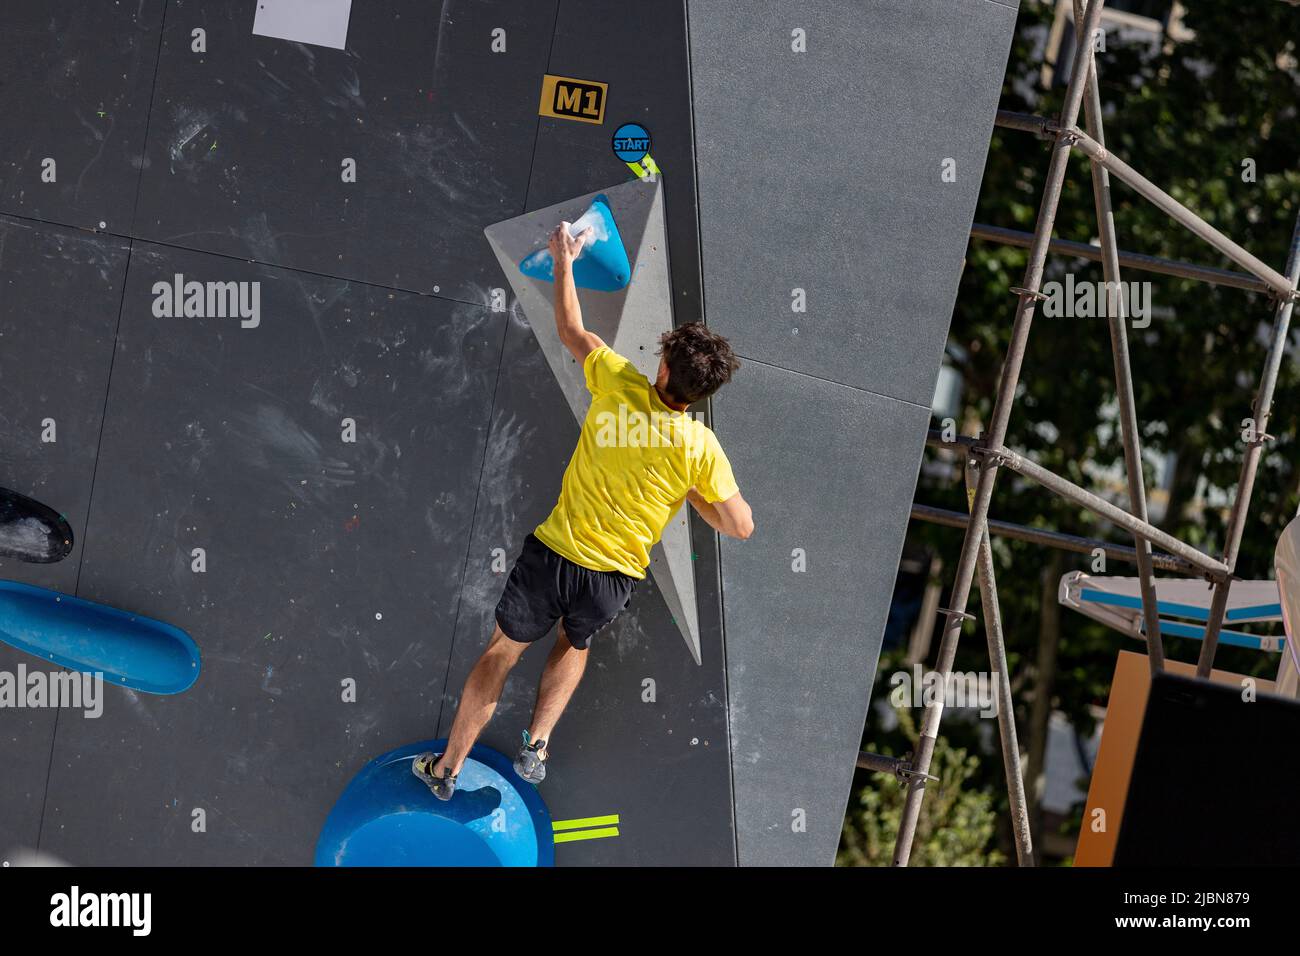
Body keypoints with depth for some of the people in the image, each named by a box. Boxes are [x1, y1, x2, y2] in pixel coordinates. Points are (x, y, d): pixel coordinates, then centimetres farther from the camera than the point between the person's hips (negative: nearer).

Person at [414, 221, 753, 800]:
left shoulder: (620, 387, -12)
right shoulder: (700, 447, -13)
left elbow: (572, 331, 6)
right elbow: (741, 525, -9)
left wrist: (564, 262, 20)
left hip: (552, 553, 0)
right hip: (614, 579, 0)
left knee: (501, 653, 17)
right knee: (575, 645, 33)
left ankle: (446, 768, 25)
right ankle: (537, 746, 20)